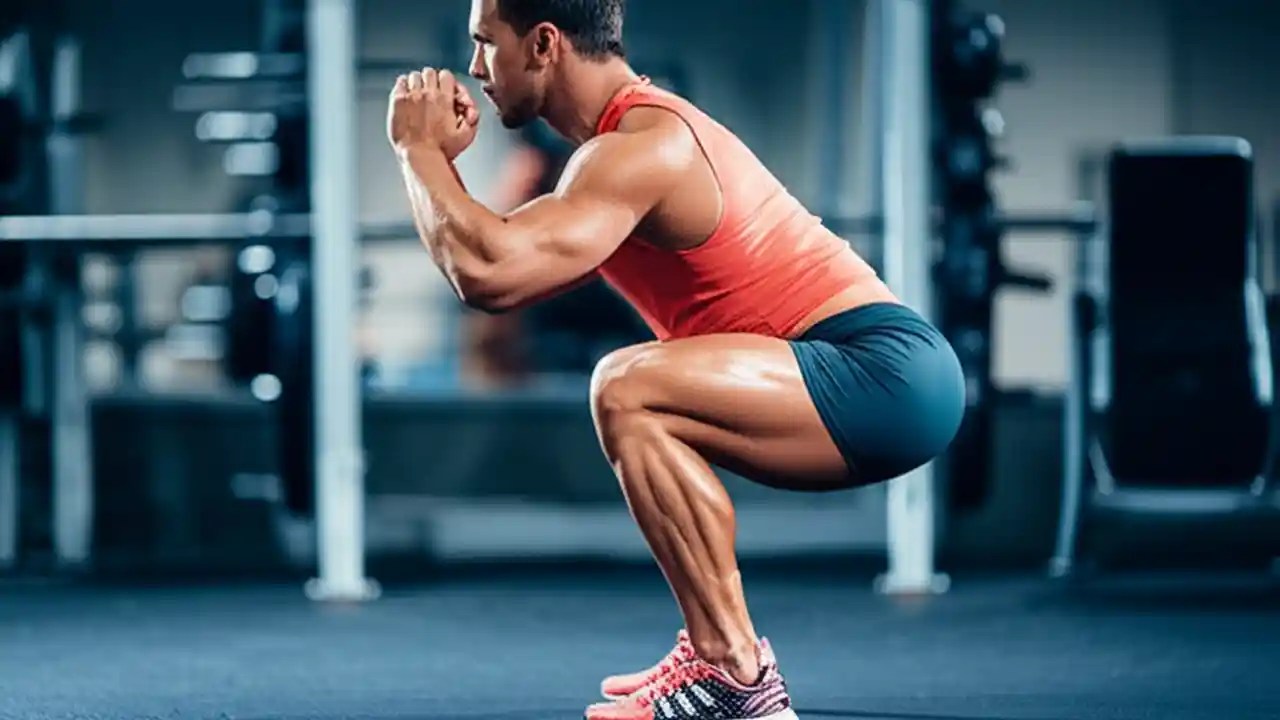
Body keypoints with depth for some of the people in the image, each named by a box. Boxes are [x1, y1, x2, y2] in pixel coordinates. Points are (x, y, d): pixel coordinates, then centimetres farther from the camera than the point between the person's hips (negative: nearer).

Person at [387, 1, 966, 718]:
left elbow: (490, 274, -26)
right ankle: (719, 650, 20)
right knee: (646, 411, 27)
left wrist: (420, 149, -10)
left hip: (888, 377, -11)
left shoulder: (639, 152, -15)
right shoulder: (643, 124, 18)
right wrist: (446, 158, 13)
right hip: (892, 377, 11)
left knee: (627, 391, -24)